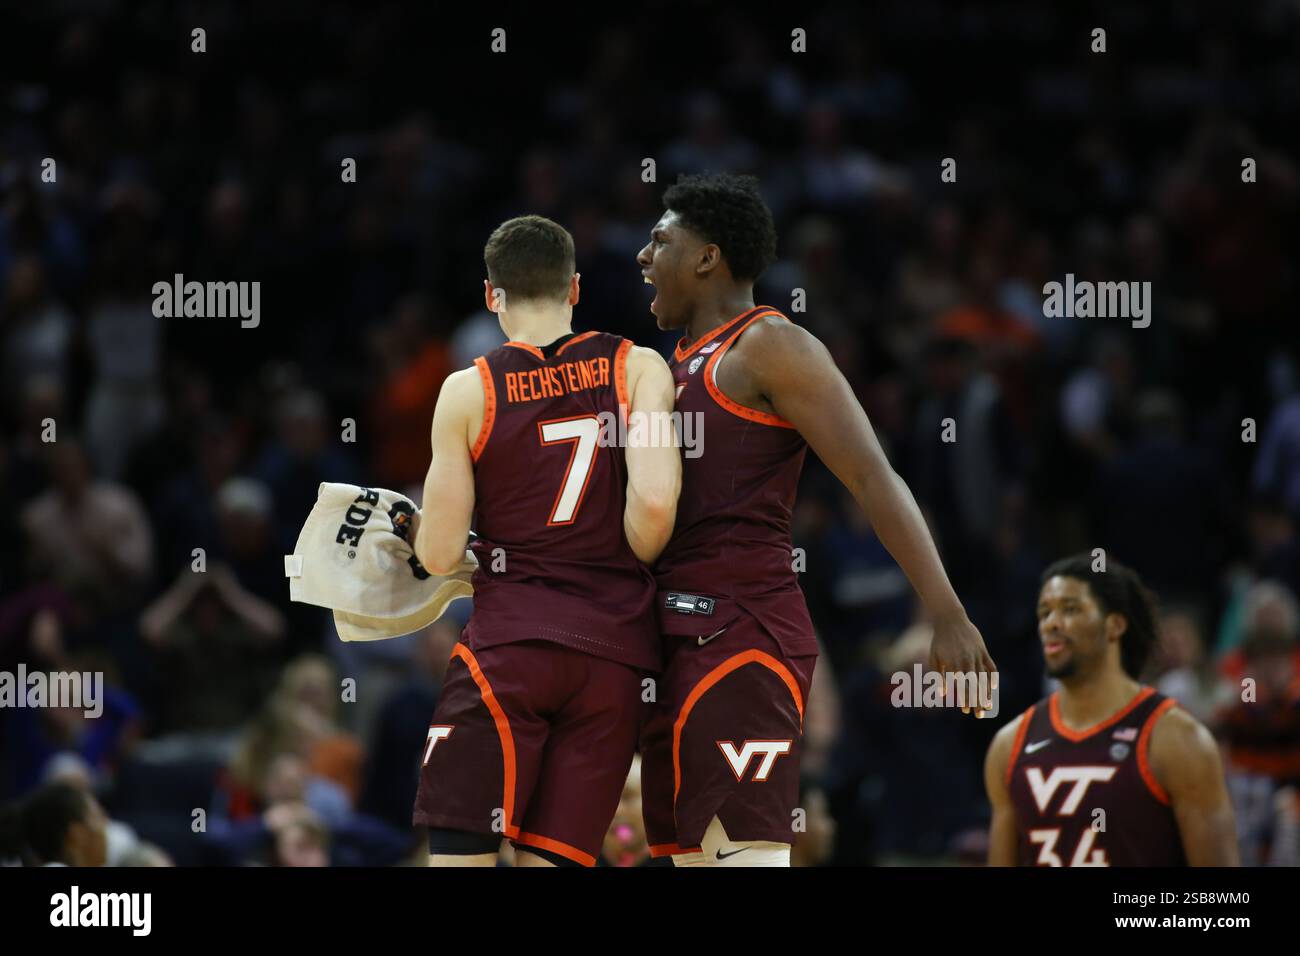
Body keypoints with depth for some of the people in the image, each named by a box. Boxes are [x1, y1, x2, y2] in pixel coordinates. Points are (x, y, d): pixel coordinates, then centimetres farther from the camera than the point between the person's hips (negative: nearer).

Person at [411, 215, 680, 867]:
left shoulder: (467, 393, 0)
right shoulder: (639, 369, 3)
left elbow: (439, 557, -1)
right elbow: (655, 501, -11)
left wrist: (414, 525, 22)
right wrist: (631, 568, 9)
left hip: (511, 641, -2)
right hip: (617, 651, 2)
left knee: (459, 854, -2)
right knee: (551, 861, 6)